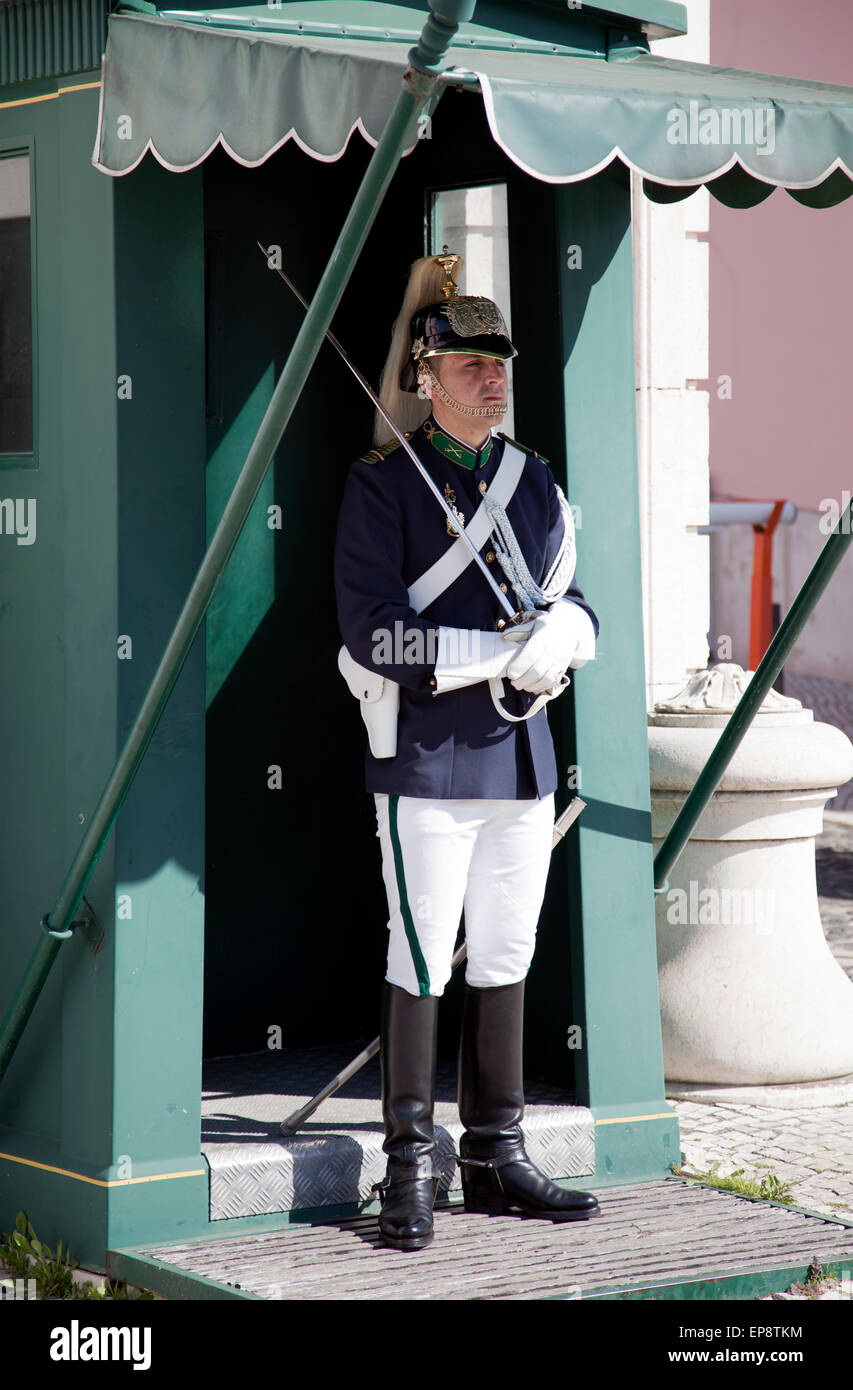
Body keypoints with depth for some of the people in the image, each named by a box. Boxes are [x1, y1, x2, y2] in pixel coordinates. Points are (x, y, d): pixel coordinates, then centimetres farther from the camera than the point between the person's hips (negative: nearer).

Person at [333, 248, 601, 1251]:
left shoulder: (534, 481, 13)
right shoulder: (381, 485, -5)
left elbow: (572, 605, 15)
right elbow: (370, 632, -12)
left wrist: (561, 634, -10)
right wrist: (503, 652, -18)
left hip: (521, 755, 6)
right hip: (427, 760, -6)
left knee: (504, 966, 11)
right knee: (421, 968, -4)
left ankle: (497, 1159, 20)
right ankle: (408, 1178, 3)